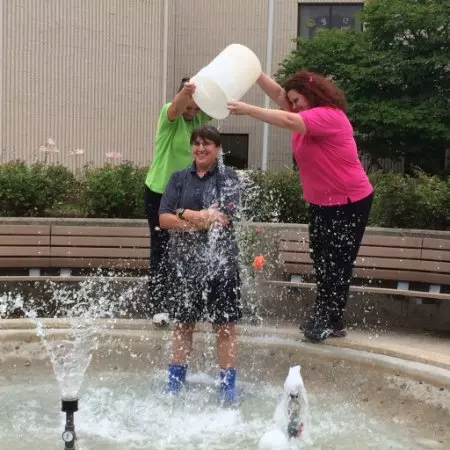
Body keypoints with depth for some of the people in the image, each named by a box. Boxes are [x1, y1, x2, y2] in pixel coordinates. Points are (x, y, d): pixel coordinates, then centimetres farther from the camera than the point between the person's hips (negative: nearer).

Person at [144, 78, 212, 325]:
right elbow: (176, 108, -35)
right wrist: (186, 91, -57)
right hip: (160, 192, -4)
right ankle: (158, 306, 7)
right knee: (161, 249, 1)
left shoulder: (200, 117, 1)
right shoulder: (168, 114, -12)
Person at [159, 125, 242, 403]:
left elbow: (223, 218, -12)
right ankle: (176, 381, 23)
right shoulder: (179, 178, 8)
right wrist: (203, 219, -14)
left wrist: (184, 213, -9)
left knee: (225, 326, 3)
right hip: (184, 261, 3)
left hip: (220, 262, -3)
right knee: (182, 324, 12)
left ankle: (228, 385, 11)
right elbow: (164, 219, -2)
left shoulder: (228, 178, 0)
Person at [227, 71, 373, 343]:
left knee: (338, 264, -3)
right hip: (321, 203, 9)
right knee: (322, 262, 10)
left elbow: (287, 121, -32)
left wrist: (248, 109, -31)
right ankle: (323, 317, 18)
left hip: (349, 202, -9)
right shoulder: (309, 115, 8)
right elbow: (278, 94, 4)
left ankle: (334, 322, 5)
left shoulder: (328, 115, -20)